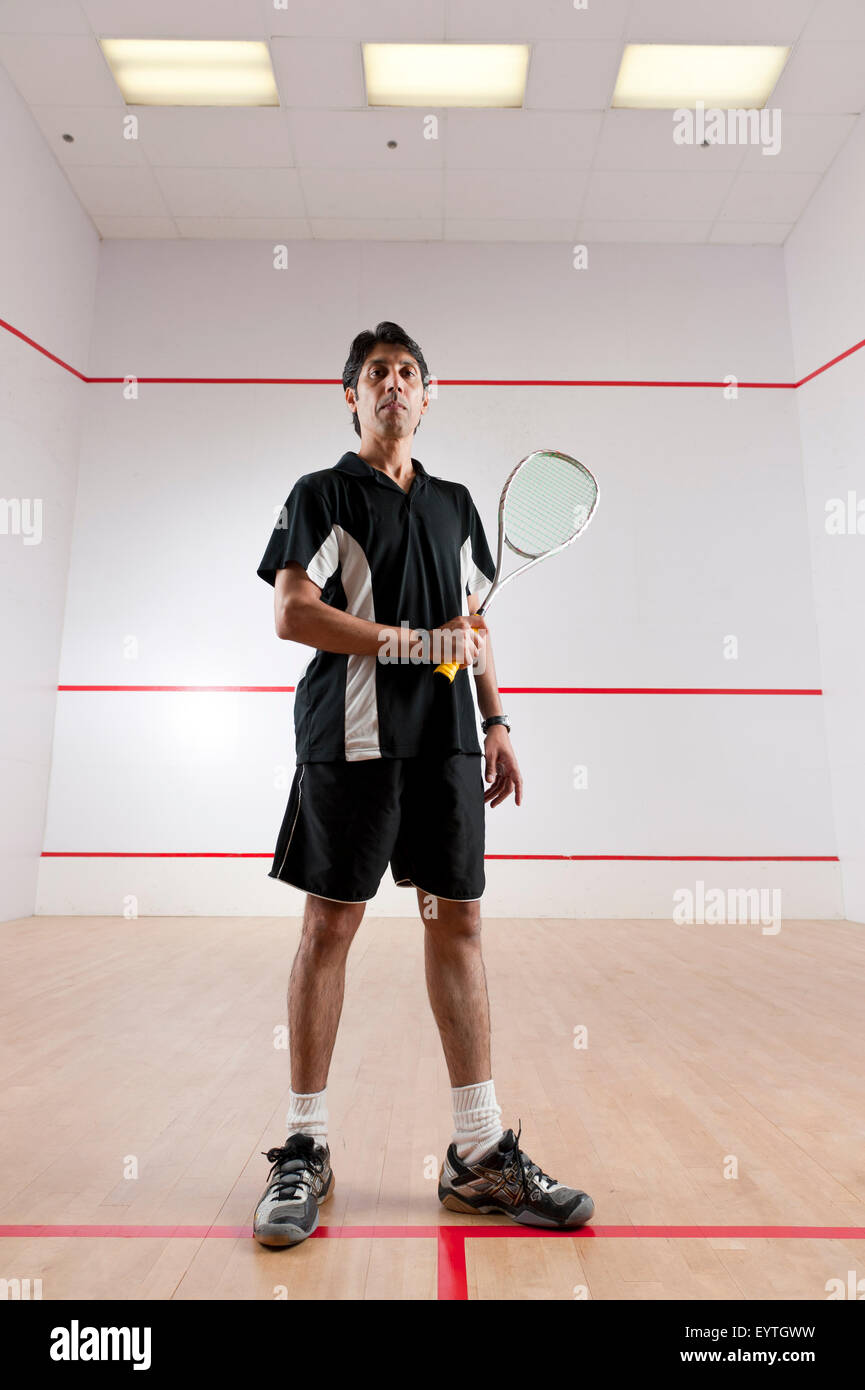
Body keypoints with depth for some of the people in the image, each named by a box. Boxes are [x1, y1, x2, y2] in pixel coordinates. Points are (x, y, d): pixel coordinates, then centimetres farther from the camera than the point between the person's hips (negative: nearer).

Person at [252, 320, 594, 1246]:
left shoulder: (455, 503, 21)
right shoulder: (323, 493, 7)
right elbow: (292, 614, -6)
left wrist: (496, 723, 11)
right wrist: (415, 641, -11)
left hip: (448, 742, 5)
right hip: (351, 737, -4)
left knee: (458, 924, 4)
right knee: (329, 925, 1)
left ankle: (481, 1153, 15)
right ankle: (304, 1149, 17)